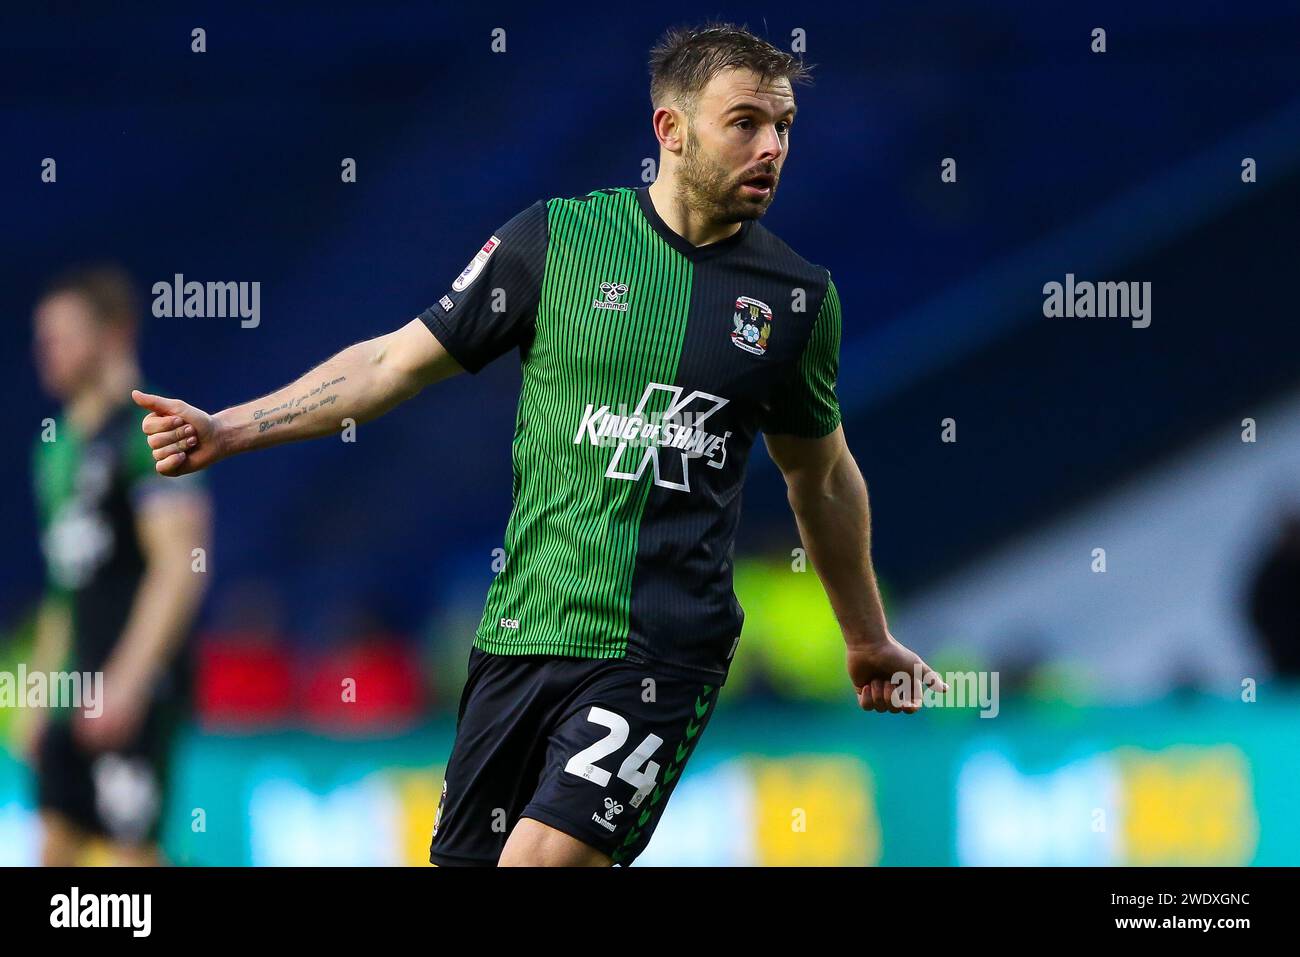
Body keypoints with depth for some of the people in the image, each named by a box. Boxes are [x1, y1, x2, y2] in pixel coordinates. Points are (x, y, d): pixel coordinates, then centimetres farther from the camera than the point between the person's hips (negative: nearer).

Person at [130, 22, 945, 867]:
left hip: (666, 658, -1)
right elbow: (397, 361, 8)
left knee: (545, 857, -21)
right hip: (524, 636, 1)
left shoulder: (799, 298, 5)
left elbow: (824, 480, 20)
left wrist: (870, 642, 29)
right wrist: (226, 431, 2)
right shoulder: (556, 239, 1)